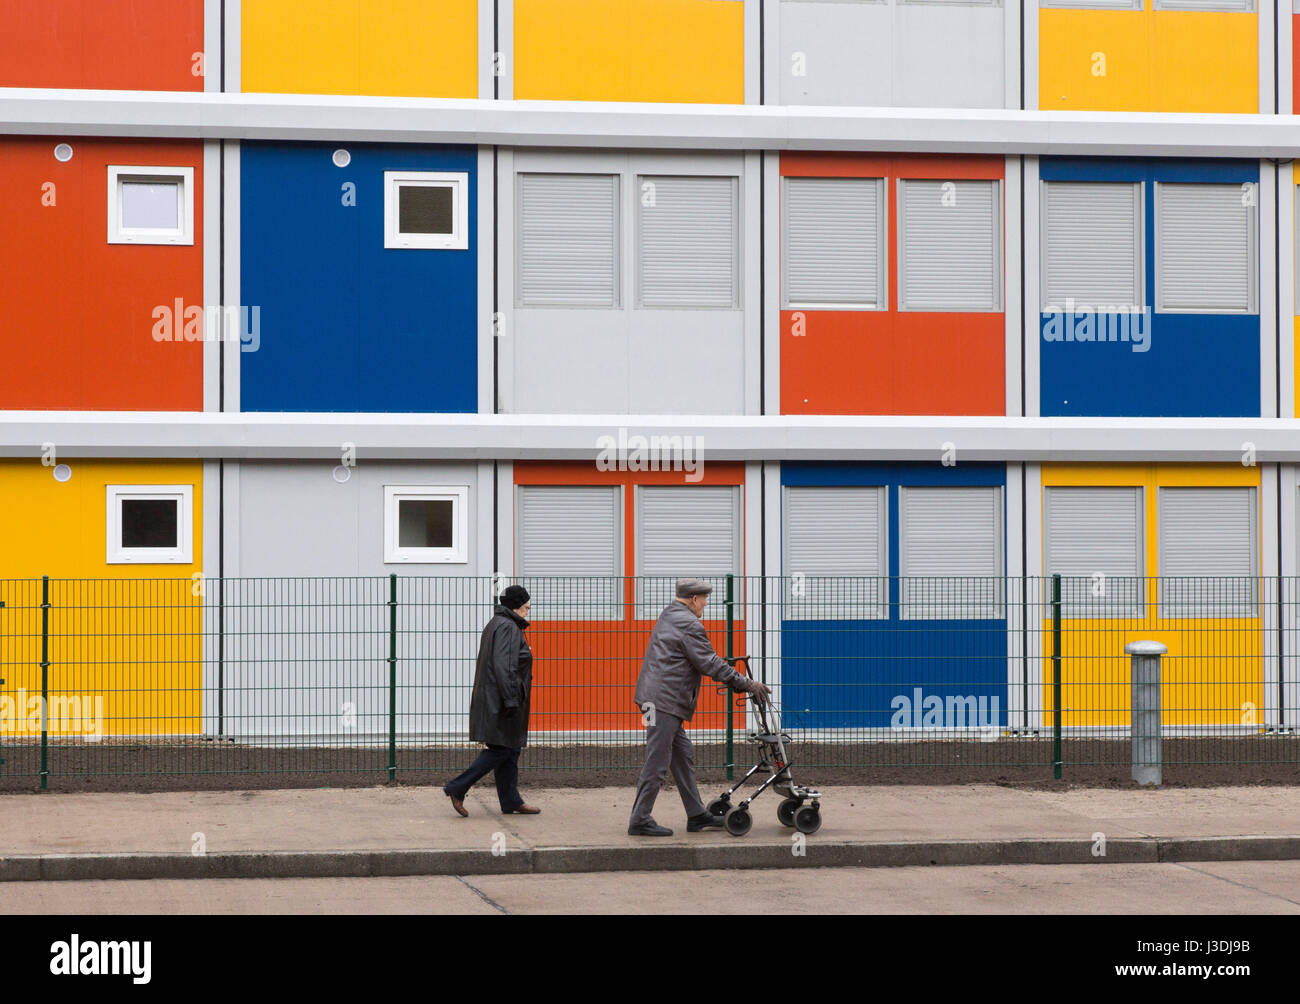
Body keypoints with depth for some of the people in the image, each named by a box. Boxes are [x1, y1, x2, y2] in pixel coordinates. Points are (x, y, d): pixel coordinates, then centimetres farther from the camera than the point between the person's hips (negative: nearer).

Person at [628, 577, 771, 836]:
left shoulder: (668, 616, 18)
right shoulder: (689, 625, -14)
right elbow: (710, 665, -15)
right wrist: (747, 685, -9)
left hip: (656, 696, 11)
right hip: (664, 700, -11)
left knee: (683, 754, 15)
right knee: (657, 761, -5)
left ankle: (696, 815, 19)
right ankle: (640, 820, -1)